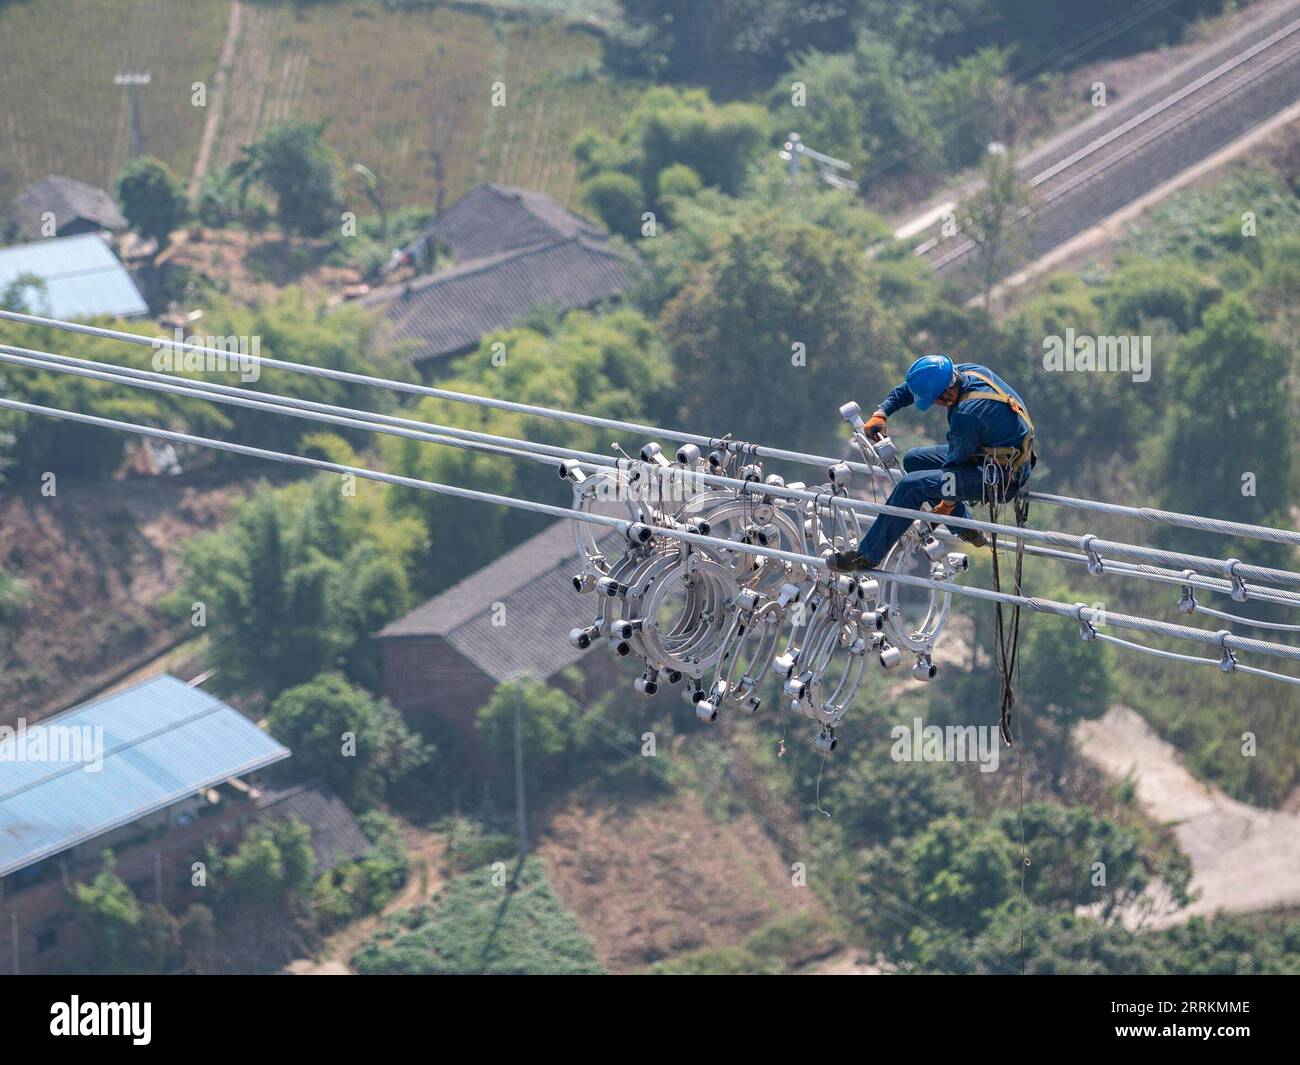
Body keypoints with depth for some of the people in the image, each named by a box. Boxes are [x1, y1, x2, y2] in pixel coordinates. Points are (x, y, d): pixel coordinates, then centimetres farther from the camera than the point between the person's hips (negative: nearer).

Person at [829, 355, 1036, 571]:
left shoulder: (967, 414, -31)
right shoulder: (965, 372, -5)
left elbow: (956, 462, -17)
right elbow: (911, 388, 10)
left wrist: (947, 503, -3)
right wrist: (880, 414, 2)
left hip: (1001, 479, -10)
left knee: (911, 485, -18)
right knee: (914, 460, 15)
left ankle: (867, 556, -8)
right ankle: (966, 530, 18)